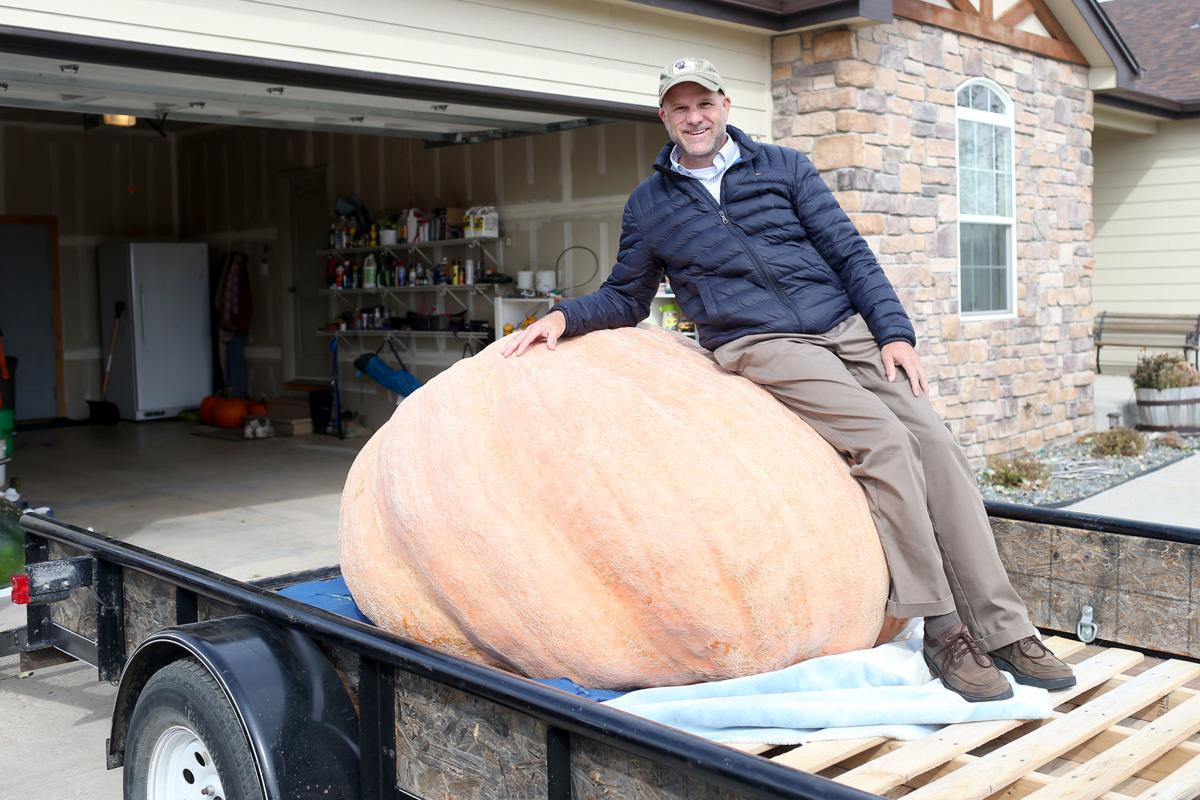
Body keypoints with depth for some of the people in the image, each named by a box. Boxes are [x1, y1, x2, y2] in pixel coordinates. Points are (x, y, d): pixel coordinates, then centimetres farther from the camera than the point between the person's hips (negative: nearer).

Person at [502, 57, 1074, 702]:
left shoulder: (785, 167, 14)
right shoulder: (648, 205, 14)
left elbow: (850, 252, 10)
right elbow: (625, 298, 20)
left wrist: (894, 332, -2)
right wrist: (564, 316, 0)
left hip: (847, 328, 3)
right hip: (759, 346, -3)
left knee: (934, 443, -16)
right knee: (884, 439, -26)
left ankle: (1002, 630, -11)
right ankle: (942, 630, -19)